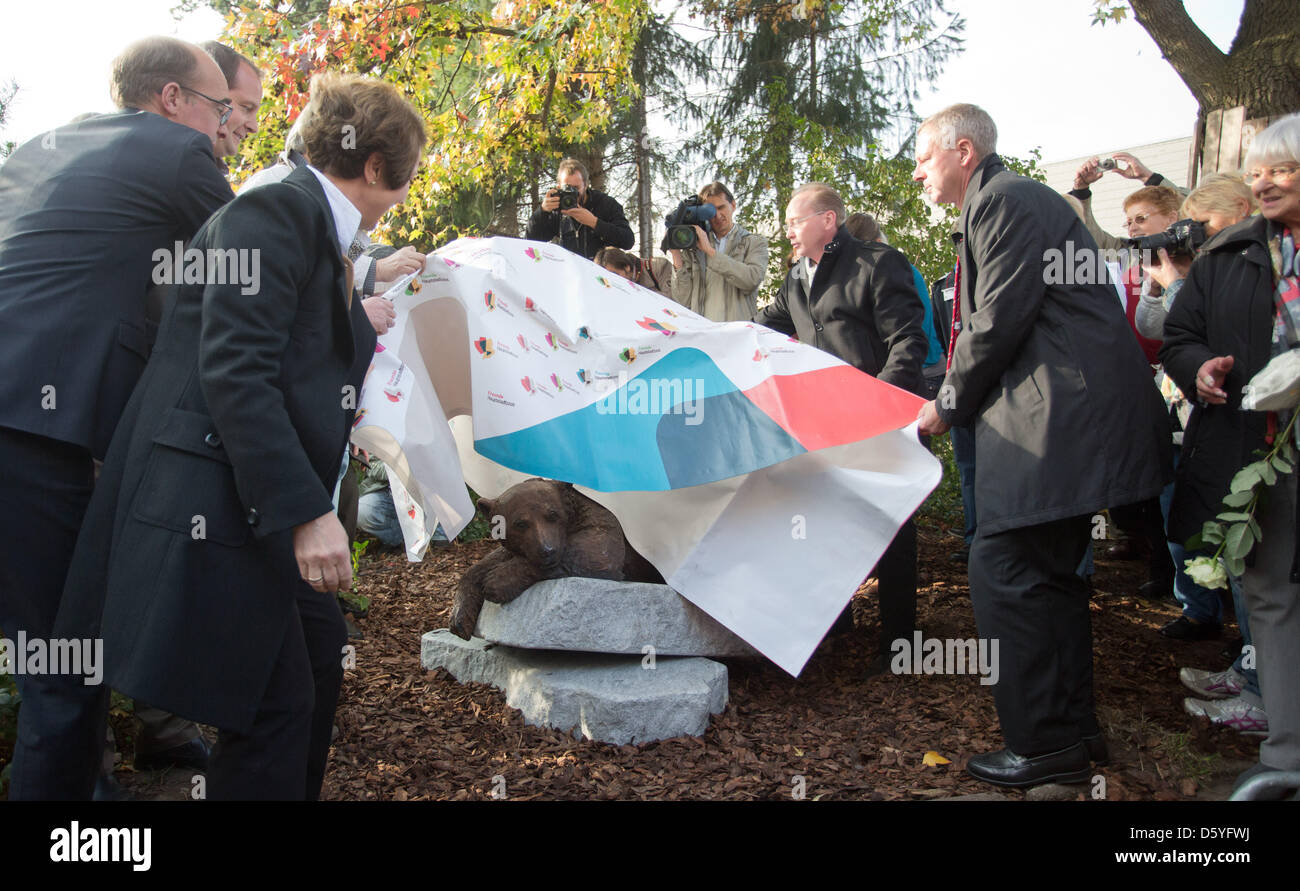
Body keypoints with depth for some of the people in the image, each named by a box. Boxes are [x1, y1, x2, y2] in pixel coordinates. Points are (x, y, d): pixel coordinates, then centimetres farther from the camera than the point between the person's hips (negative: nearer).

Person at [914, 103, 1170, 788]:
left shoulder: (1003, 200, -9)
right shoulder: (1008, 200, 24)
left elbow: (998, 321, -16)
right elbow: (992, 321, 23)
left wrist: (948, 406, -5)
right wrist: (957, 402, 16)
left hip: (1058, 417, -11)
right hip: (1066, 417, 11)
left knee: (1005, 571, -9)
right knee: (1046, 573, 15)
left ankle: (1046, 746, 0)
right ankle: (1073, 732, 25)